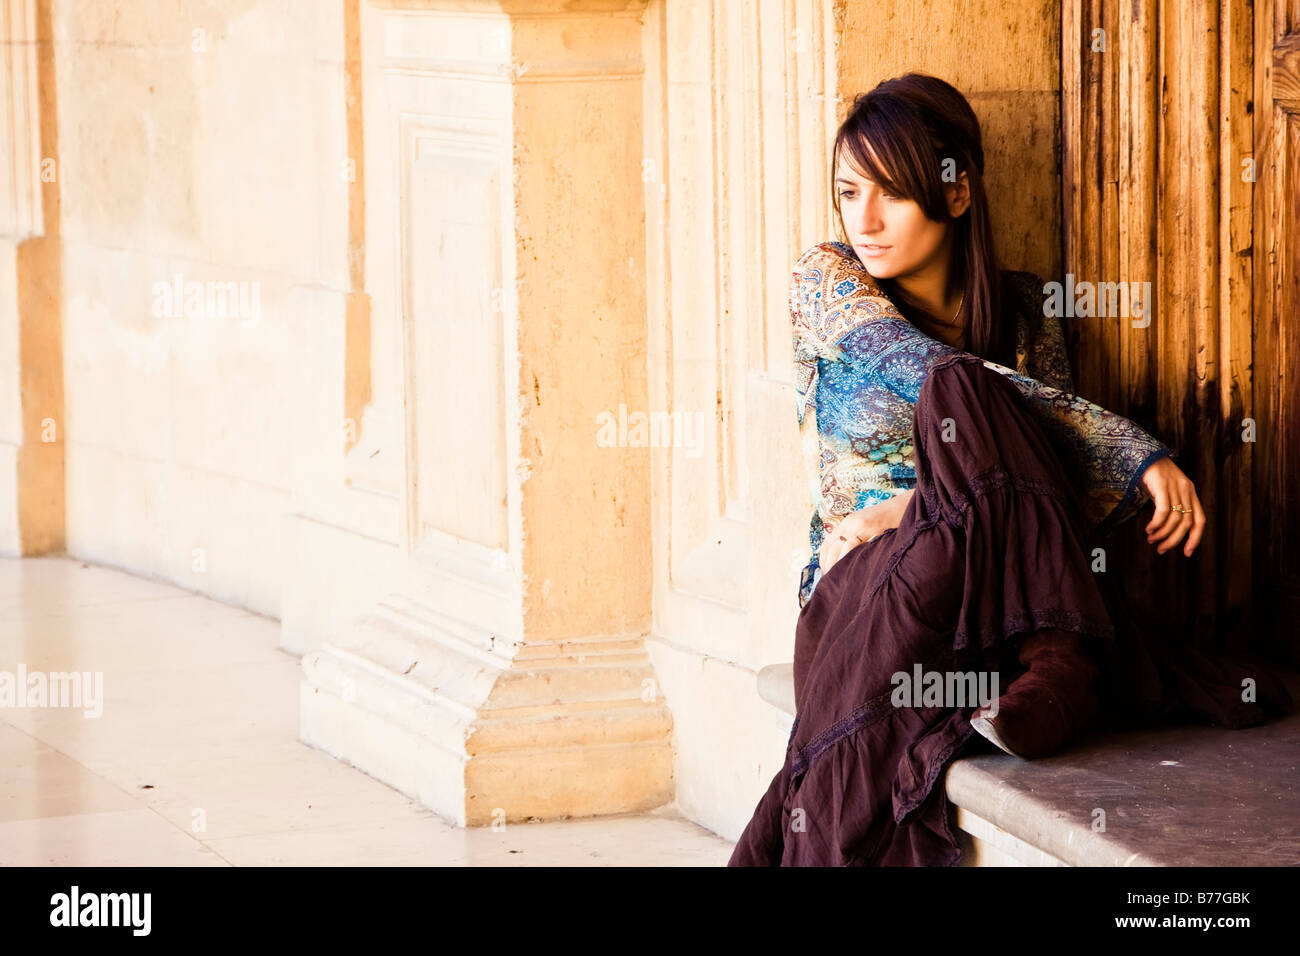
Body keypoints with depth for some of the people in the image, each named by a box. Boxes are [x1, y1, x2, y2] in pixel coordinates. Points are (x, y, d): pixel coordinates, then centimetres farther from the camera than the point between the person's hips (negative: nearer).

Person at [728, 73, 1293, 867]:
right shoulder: (826, 285, 3)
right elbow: (950, 381, -13)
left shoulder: (1020, 312, 11)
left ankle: (1058, 665, -38)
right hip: (864, 587, -2)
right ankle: (1071, 667, -39)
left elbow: (1071, 491, 6)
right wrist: (1141, 455, -20)